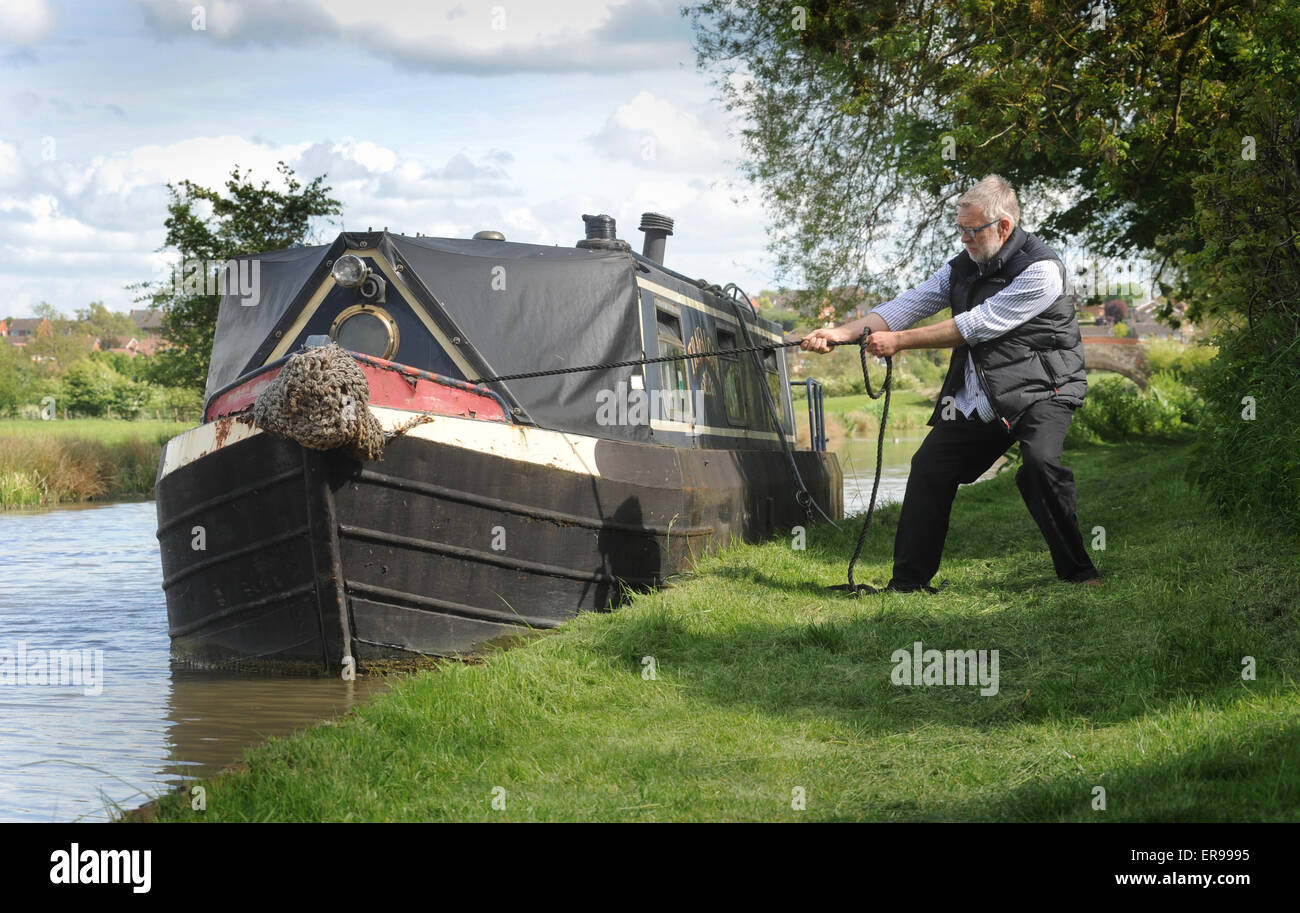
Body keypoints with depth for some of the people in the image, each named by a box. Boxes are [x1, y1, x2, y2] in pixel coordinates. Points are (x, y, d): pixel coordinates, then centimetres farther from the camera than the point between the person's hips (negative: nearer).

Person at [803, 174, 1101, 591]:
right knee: (929, 467, 1)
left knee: (1040, 463, -30)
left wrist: (899, 341, -16)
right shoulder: (963, 266, 7)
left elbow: (976, 325, -20)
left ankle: (1077, 570, -15)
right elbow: (908, 305, 1)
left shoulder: (1040, 270, -17)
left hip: (1040, 389, -7)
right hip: (977, 398, 7)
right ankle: (908, 580, 11)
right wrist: (843, 332, -14)